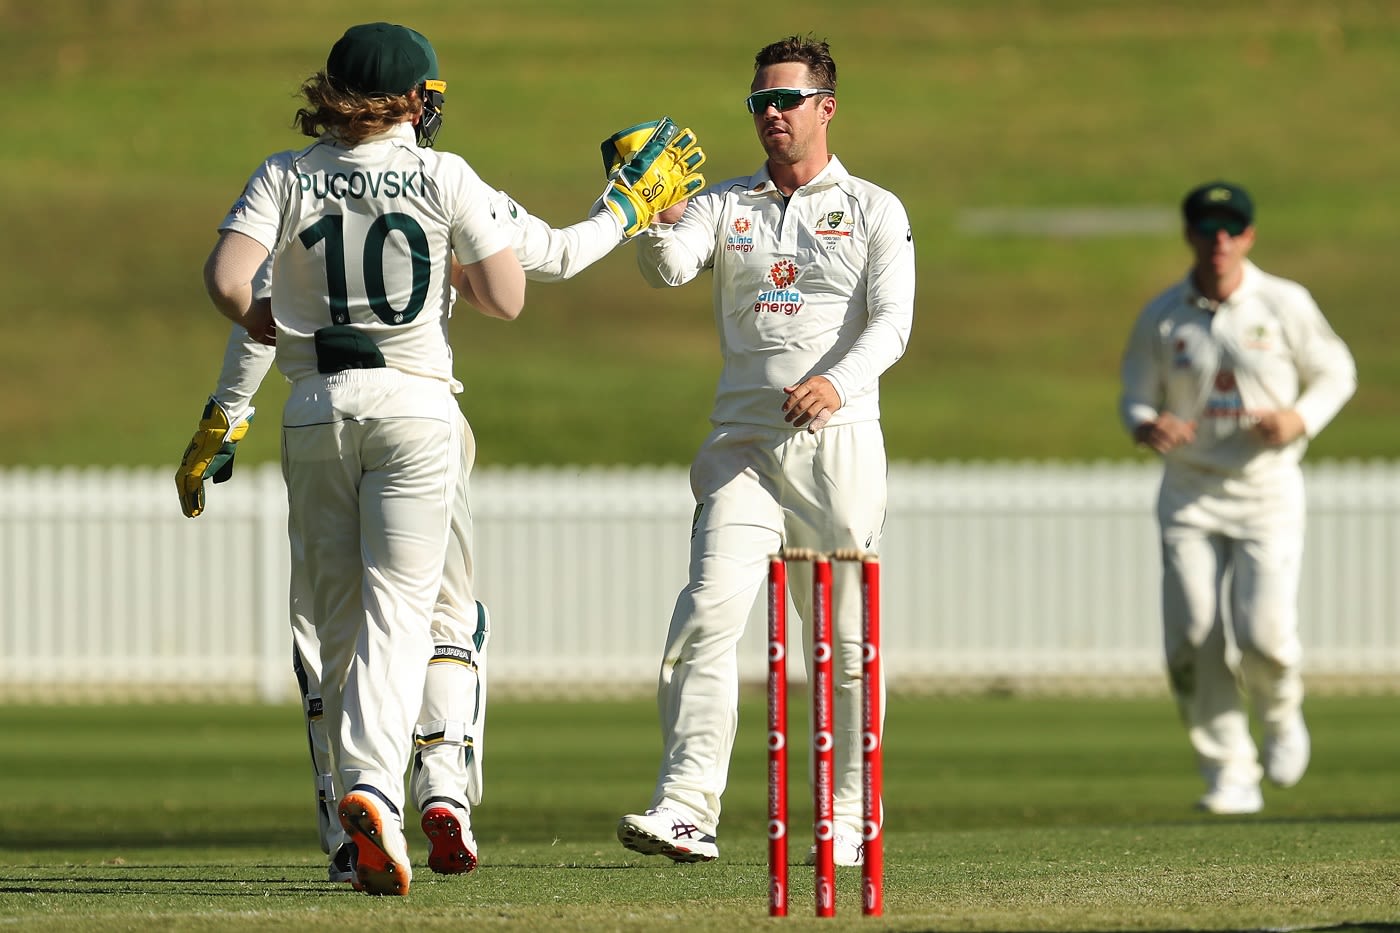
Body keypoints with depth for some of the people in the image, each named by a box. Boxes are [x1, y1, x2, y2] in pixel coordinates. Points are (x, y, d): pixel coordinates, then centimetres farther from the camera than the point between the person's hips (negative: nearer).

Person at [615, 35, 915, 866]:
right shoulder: (725, 206, 13)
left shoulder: (874, 211, 6)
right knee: (708, 616, -15)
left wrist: (838, 381, -26)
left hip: (839, 445, -1)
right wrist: (660, 218, -29)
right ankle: (687, 811, -21)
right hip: (745, 445, 1)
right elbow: (669, 267, -6)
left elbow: (892, 322, -7)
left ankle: (851, 820, 12)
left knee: (846, 640, 3)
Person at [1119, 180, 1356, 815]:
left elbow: (1336, 374, 7)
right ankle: (1230, 774, 4)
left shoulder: (1285, 305, -2)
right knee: (1192, 640, -8)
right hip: (1190, 495, 2)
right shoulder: (1161, 317, 2)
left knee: (1264, 635, -15)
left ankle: (1280, 715, 20)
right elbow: (1135, 399, 7)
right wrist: (1147, 427, -18)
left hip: (1267, 492, -2)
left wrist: (1300, 419, -13)